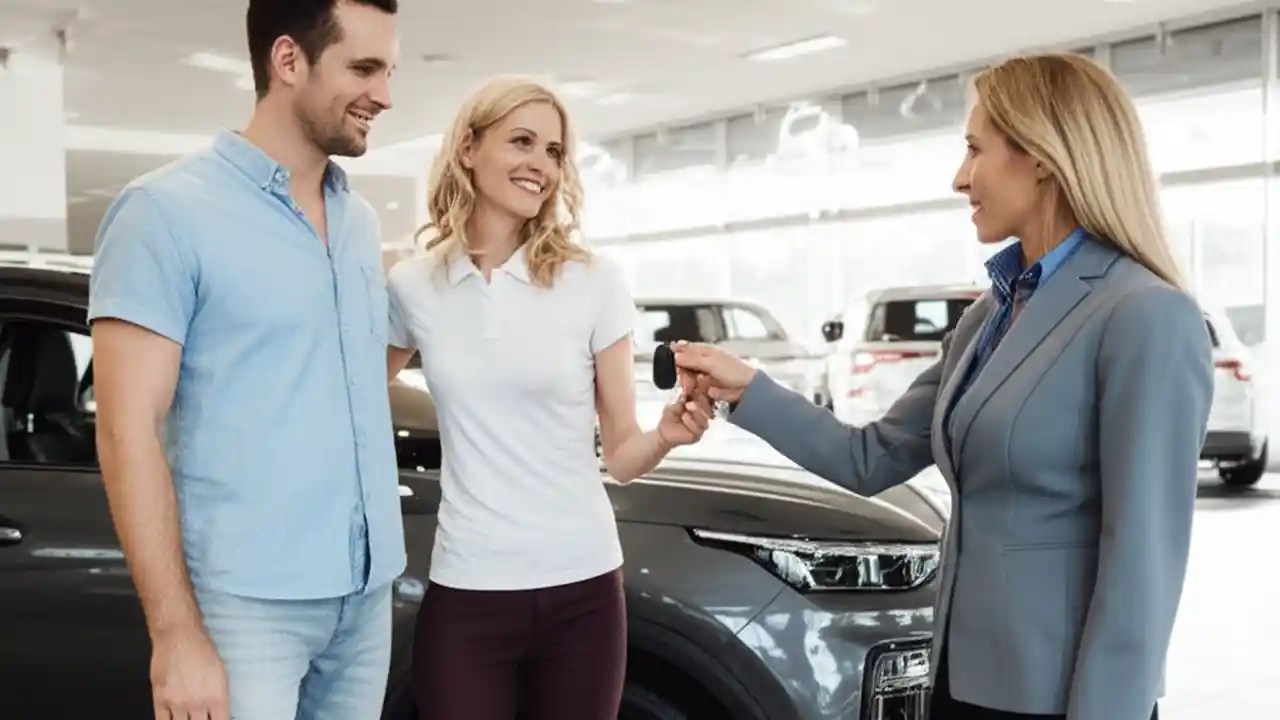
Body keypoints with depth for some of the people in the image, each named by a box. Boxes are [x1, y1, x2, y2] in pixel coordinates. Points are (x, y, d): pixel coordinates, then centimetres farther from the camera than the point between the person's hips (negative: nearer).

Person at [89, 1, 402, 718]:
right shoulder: (171, 210, -9)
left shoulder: (361, 220, 11)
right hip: (246, 602, -6)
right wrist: (176, 634, -18)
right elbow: (128, 432, -13)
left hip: (368, 593, 6)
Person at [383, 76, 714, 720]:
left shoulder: (594, 282, -3)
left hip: (581, 588, 0)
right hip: (466, 591, 0)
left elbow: (620, 454, 0)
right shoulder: (412, 287, 1)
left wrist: (667, 436, -21)